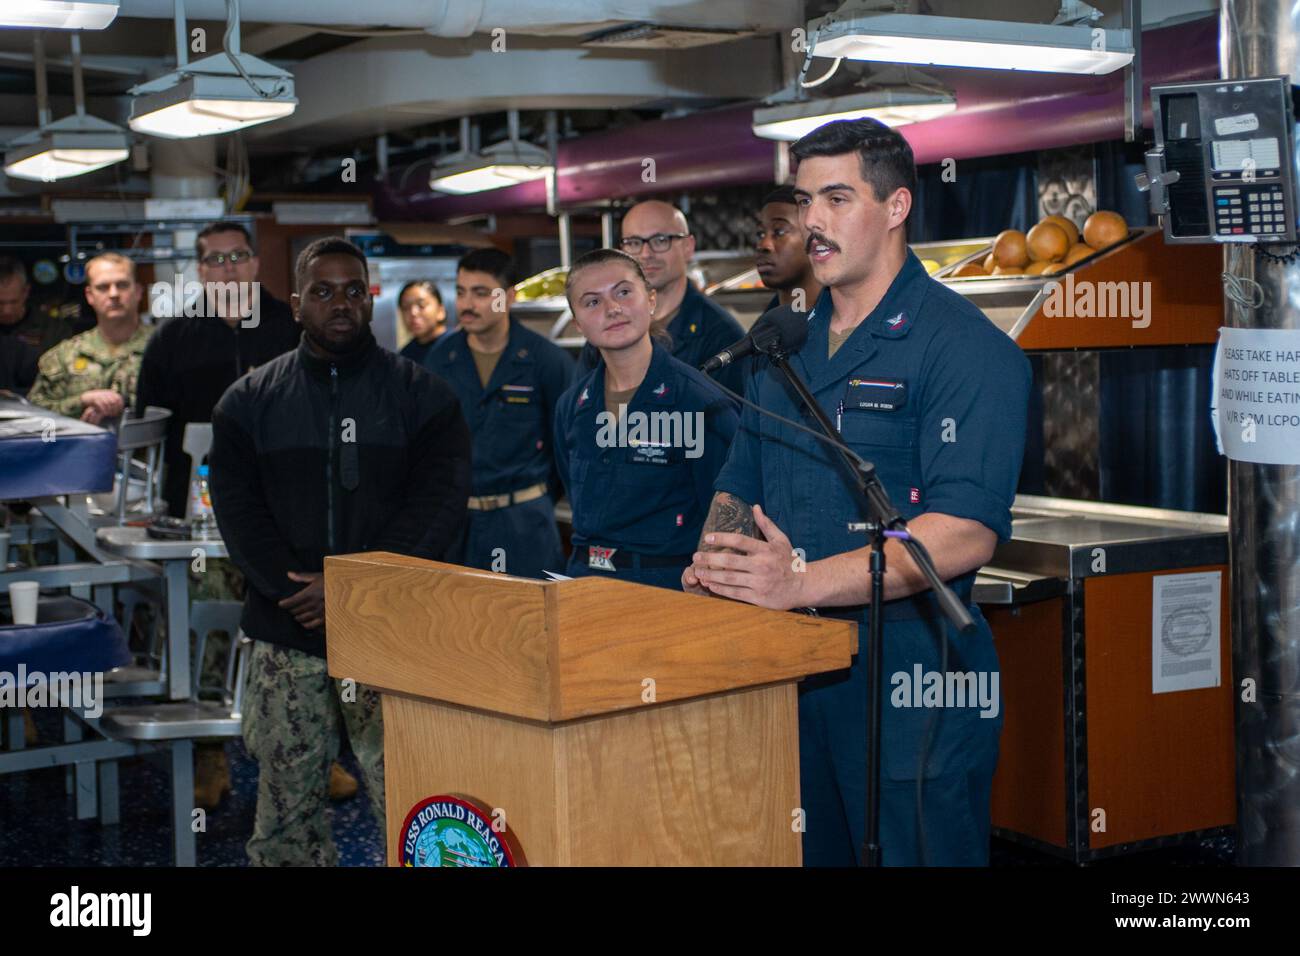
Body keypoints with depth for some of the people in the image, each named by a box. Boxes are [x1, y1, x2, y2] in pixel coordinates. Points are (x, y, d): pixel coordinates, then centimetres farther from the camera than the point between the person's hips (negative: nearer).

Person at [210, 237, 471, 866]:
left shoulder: (421, 395, 6)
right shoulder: (249, 402, 11)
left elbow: (439, 504, -4)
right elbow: (238, 512, 2)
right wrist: (299, 594, -12)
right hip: (287, 639, 2)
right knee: (286, 812, 5)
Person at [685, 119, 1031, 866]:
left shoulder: (966, 348, -11)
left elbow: (965, 532, -22)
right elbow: (741, 489, 20)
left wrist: (803, 581, -31)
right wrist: (715, 562, -3)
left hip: (911, 674, -7)